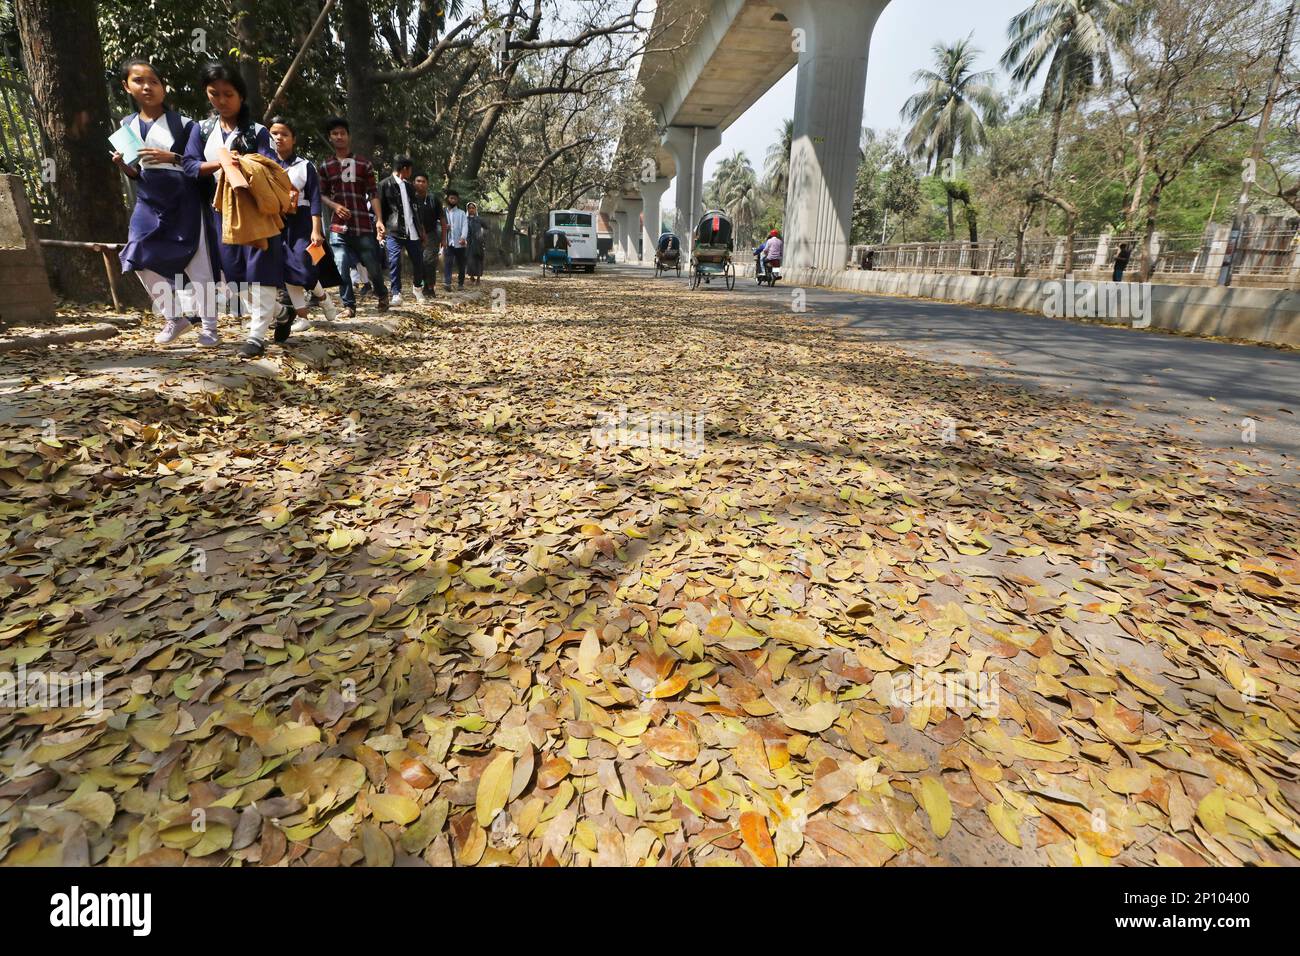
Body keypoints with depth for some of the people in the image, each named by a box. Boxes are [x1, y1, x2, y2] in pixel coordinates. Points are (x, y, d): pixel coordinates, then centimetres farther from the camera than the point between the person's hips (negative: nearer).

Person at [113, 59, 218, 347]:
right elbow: (136, 175, 14)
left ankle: (209, 325, 3)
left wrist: (171, 158, -19)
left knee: (196, 262, -6)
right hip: (148, 201, 5)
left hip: (183, 200, -4)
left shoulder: (181, 123, 0)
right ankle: (175, 318, 9)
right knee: (142, 259, -5)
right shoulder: (127, 125, 12)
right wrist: (123, 165, -7)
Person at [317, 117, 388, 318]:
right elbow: (322, 195, 14)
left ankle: (382, 295, 31)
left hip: (364, 225, -2)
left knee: (373, 266, 5)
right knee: (341, 267, -5)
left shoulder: (364, 164, 4)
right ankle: (349, 305, 6)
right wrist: (334, 206, -7)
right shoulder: (325, 166, 10)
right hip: (339, 227, 2)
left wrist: (379, 220, -10)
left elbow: (373, 193, 0)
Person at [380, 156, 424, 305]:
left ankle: (417, 287, 28)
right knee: (395, 262, -9)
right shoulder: (385, 185, 0)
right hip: (394, 231, -5)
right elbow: (380, 209, -4)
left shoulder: (409, 186, 19)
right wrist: (381, 229, -12)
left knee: (418, 261, 5)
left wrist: (421, 230, 20)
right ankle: (396, 294, -3)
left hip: (412, 230, 5)